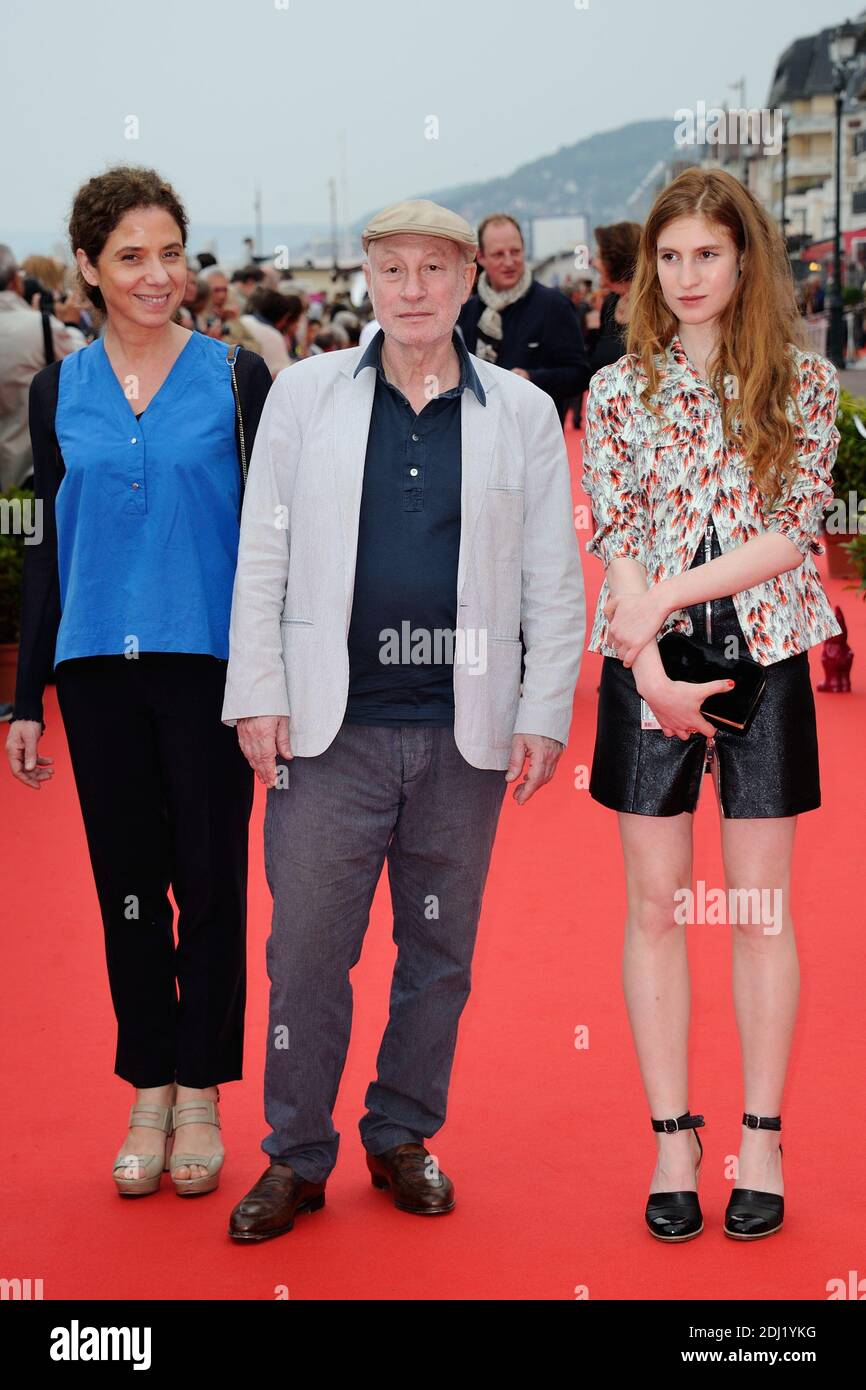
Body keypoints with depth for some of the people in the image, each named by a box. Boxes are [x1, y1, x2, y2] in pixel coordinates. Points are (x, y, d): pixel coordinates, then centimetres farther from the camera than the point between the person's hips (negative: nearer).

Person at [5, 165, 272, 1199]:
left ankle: (199, 1097, 15)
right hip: (99, 667, 2)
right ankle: (149, 1092, 20)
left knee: (210, 882, 1)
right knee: (128, 884, 8)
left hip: (210, 662, -2)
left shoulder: (235, 379, 0)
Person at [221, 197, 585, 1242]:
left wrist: (545, 714, 0)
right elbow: (261, 557, 5)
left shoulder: (522, 413, 7)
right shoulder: (304, 394, 6)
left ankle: (403, 1137, 26)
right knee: (306, 948, 1)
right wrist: (258, 695, -2)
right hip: (332, 727, -1)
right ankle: (297, 1157, 14)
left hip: (465, 733, 1)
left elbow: (554, 580, 7)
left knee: (439, 950, 9)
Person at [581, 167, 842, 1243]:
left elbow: (794, 535, -6)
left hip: (763, 658, -1)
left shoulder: (804, 384, 3)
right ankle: (672, 1142, 13)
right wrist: (653, 670, -13)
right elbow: (614, 543, -2)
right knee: (656, 907, 4)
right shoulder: (618, 392, 5)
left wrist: (668, 594, -13)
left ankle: (761, 1142, 14)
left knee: (760, 909, 5)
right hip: (648, 670, 1)